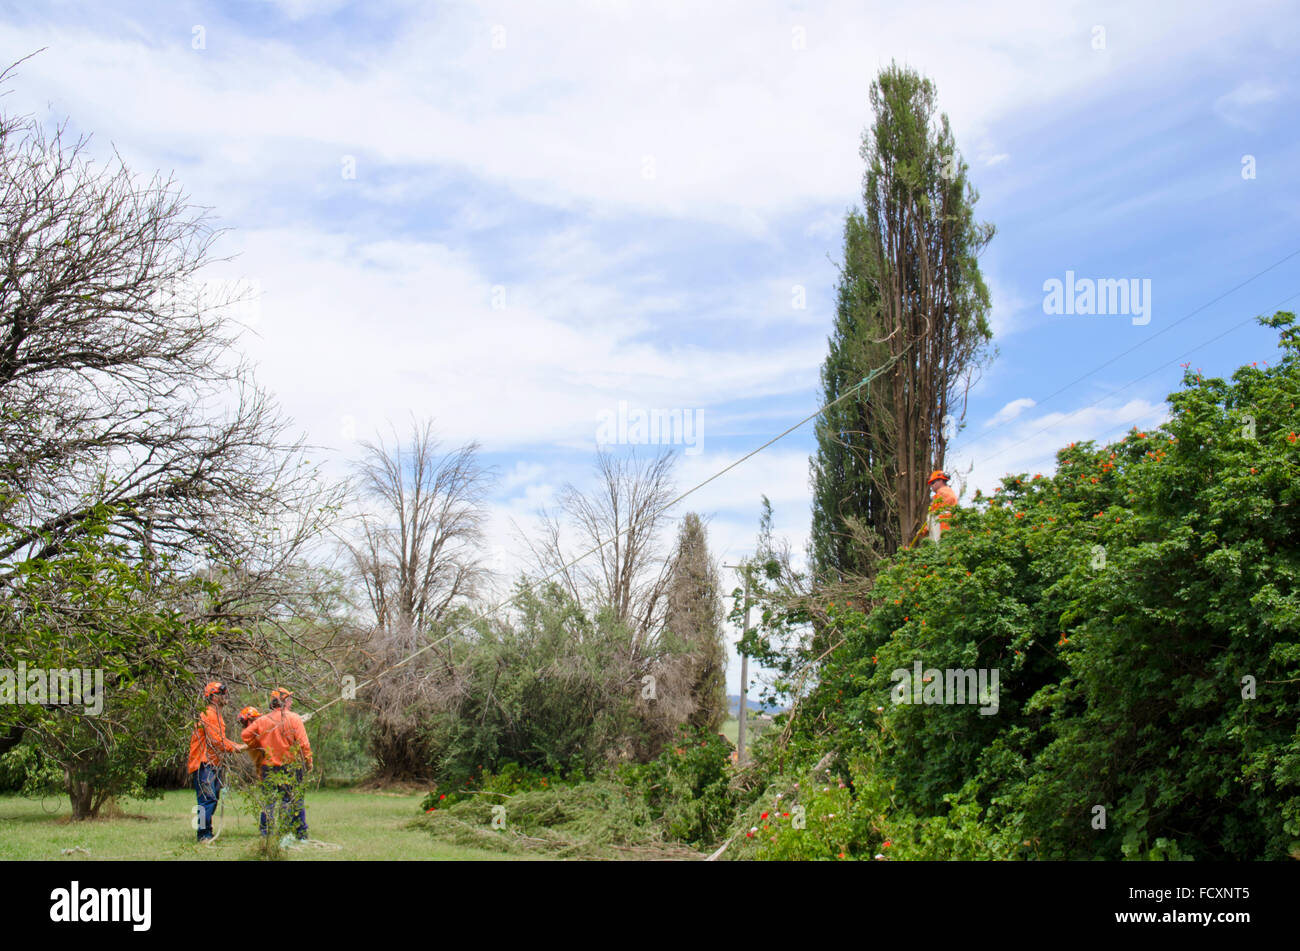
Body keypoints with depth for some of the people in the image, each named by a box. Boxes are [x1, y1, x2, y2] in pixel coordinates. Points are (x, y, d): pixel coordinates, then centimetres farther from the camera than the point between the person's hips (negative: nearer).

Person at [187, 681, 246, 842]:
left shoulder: (217, 715, 21)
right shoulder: (208, 714, -13)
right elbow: (217, 741, -17)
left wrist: (238, 746, 11)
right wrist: (236, 748, -9)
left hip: (214, 763, 11)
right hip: (204, 763, -11)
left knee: (213, 799, 11)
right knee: (207, 799, -14)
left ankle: (207, 833, 16)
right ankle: (203, 834, -14)